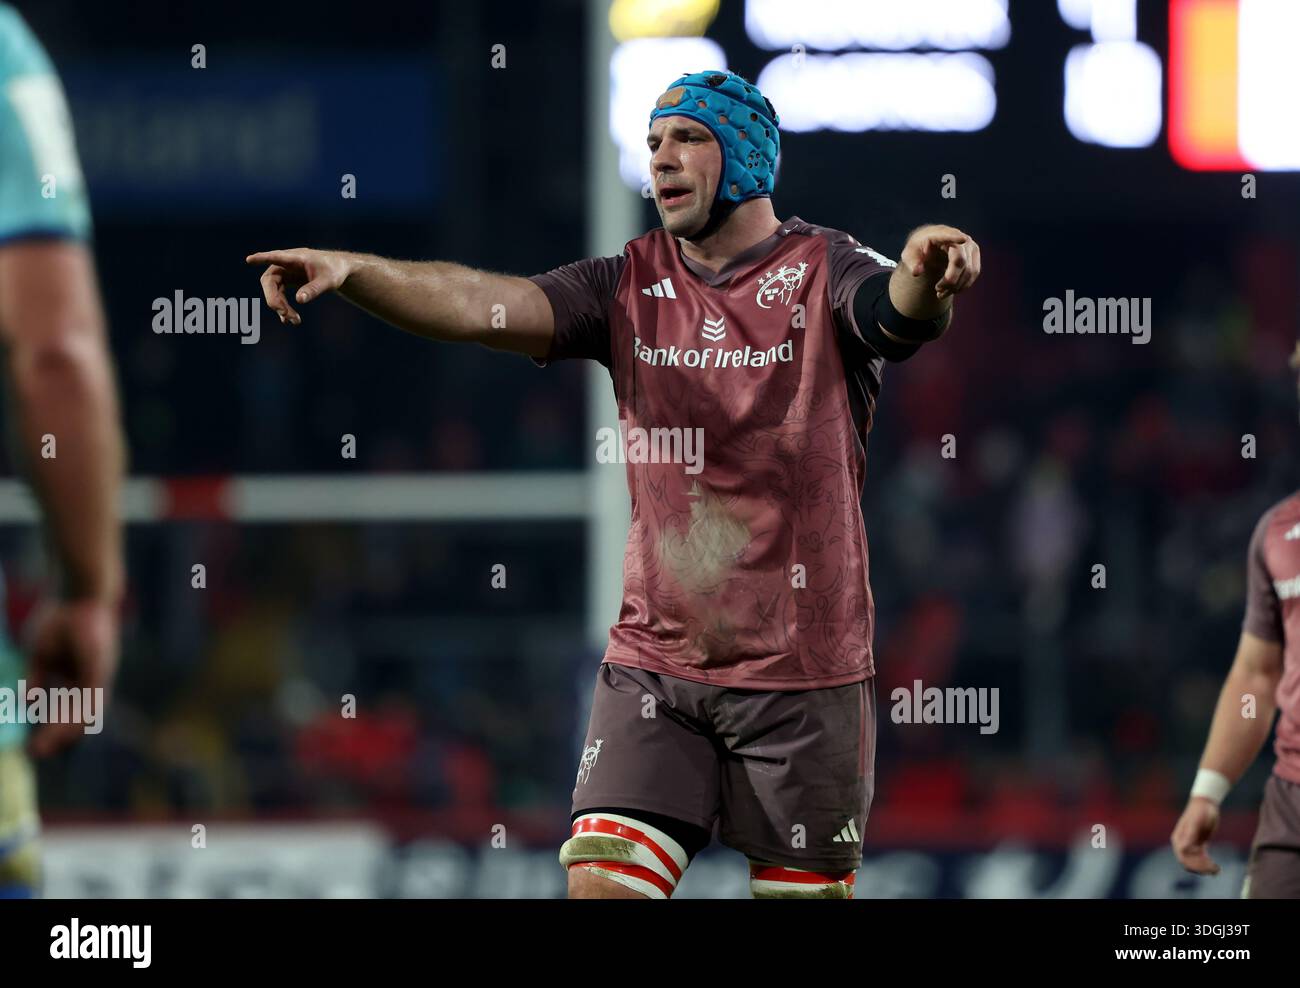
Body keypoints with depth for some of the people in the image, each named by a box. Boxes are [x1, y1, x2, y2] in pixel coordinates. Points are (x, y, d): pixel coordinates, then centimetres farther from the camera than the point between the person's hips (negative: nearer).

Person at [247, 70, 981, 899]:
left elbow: (901, 314, -28)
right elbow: (484, 306, -8)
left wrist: (926, 277, -53)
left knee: (806, 888, 2)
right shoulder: (632, 285, 5)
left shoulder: (822, 273, -6)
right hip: (654, 665, 3)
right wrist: (348, 270, -25)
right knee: (601, 880, -7)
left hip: (802, 674, -3)